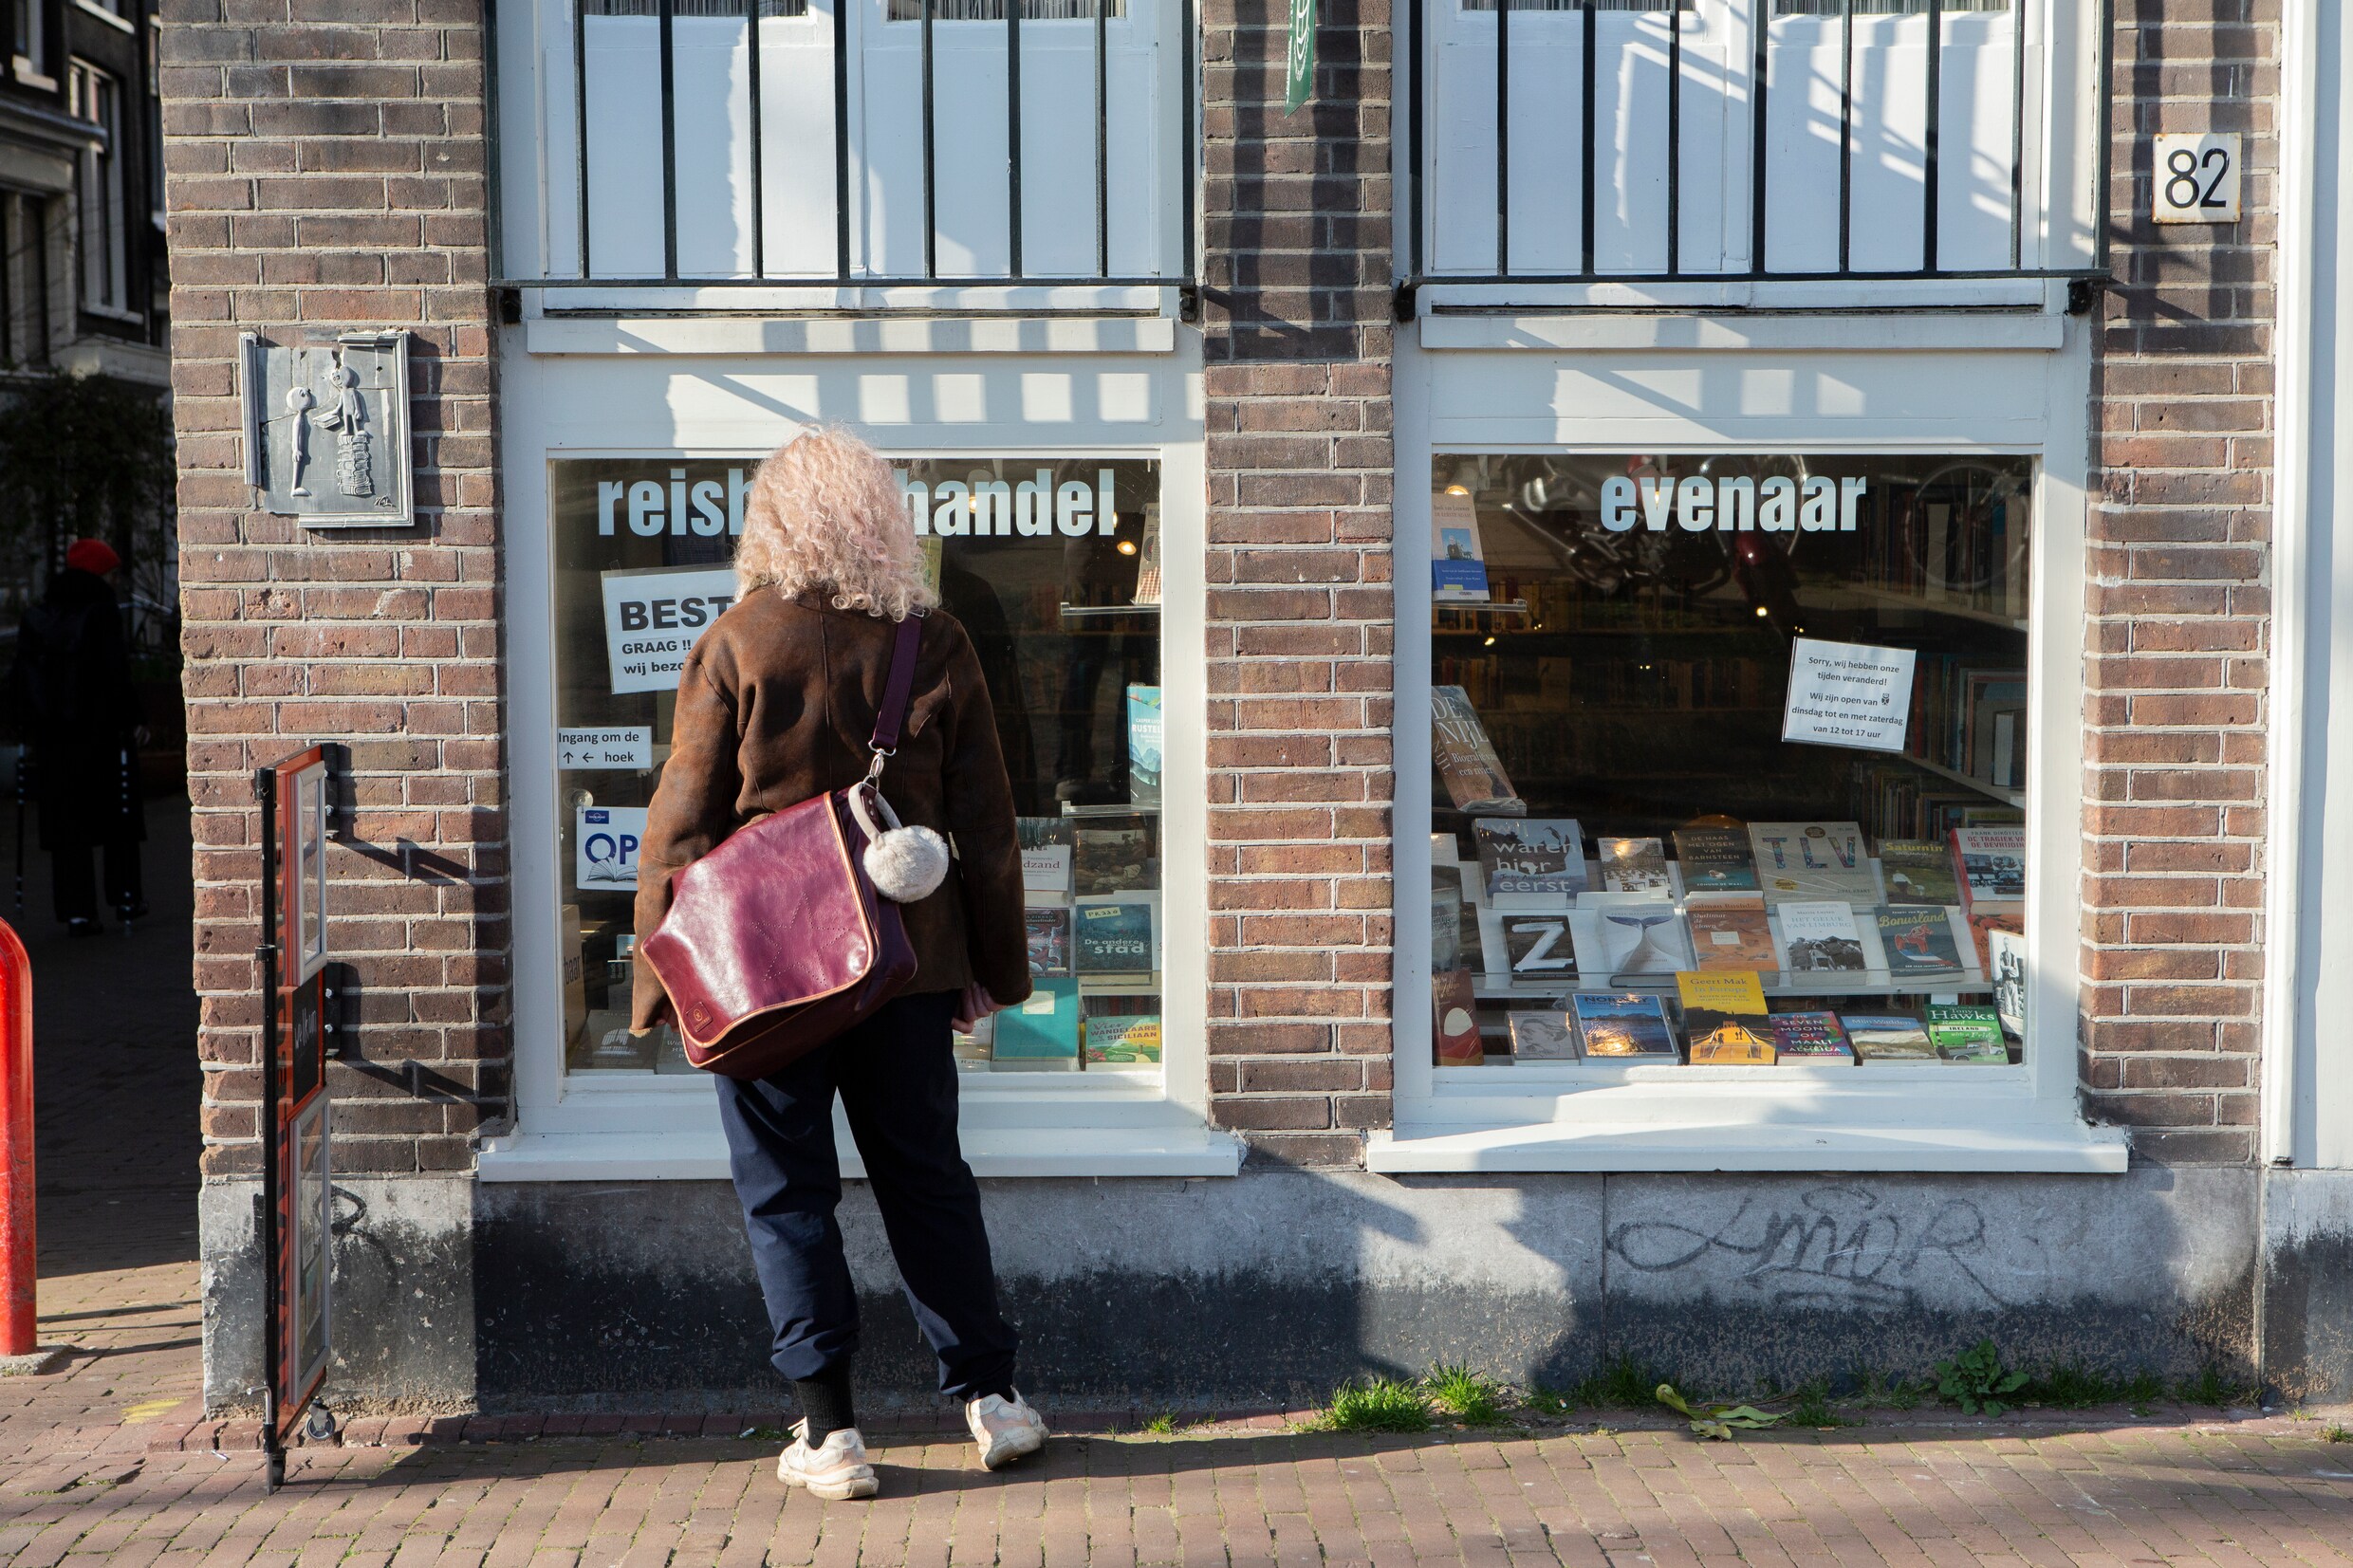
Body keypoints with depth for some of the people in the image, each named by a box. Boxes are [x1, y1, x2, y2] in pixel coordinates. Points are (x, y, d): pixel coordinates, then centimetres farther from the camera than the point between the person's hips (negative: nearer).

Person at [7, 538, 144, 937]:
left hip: (53, 738, 4)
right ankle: (125, 899, 18)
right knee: (118, 817, 12)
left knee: (67, 827, 4)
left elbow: (19, 680, 9)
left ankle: (77, 911, 0)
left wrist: (28, 733, 13)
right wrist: (130, 721, -6)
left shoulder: (36, 617, 8)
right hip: (103, 734, -4)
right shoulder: (102, 614, -9)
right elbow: (116, 676, -15)